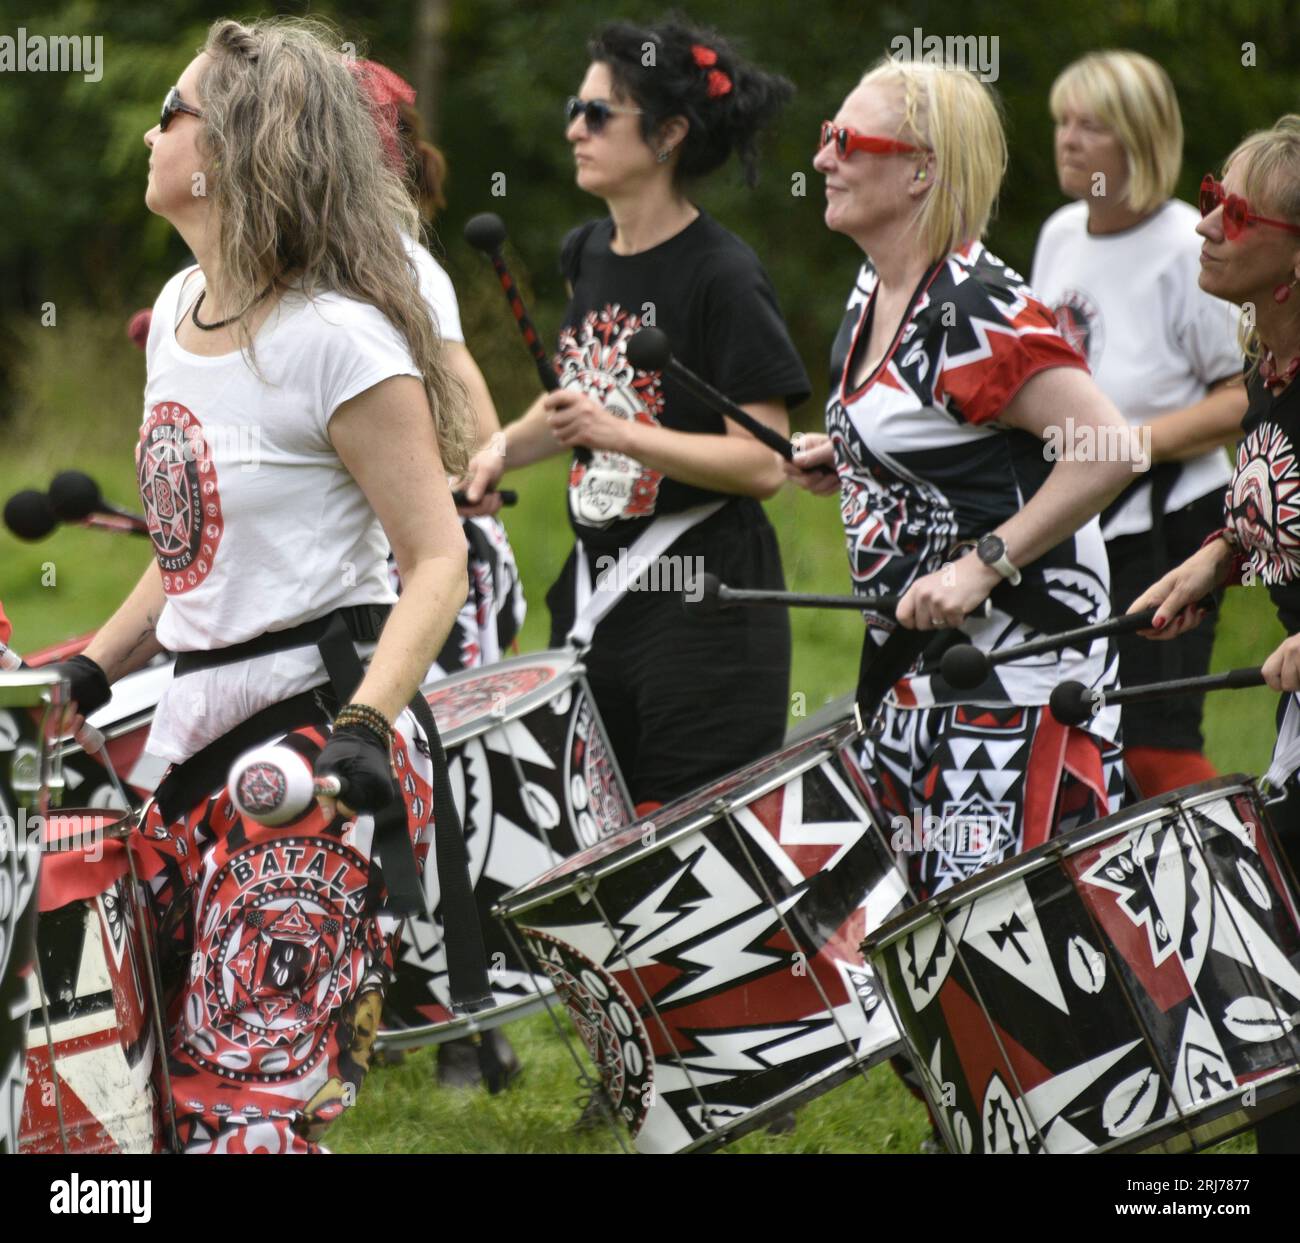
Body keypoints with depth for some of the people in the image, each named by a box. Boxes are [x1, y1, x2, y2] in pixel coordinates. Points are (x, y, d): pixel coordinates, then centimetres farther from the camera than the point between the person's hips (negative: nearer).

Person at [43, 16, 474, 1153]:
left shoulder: (334, 338, -13)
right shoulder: (178, 309, 13)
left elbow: (438, 561, -14)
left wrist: (363, 726, -26)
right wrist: (93, 668, 14)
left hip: (316, 732, -9)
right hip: (194, 737, 9)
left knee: (246, 1097, -14)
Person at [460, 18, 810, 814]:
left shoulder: (722, 276, -12)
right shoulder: (587, 255, 12)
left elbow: (763, 463, -17)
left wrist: (620, 434, -25)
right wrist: (505, 451, 13)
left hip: (705, 602, -8)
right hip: (596, 592, 8)